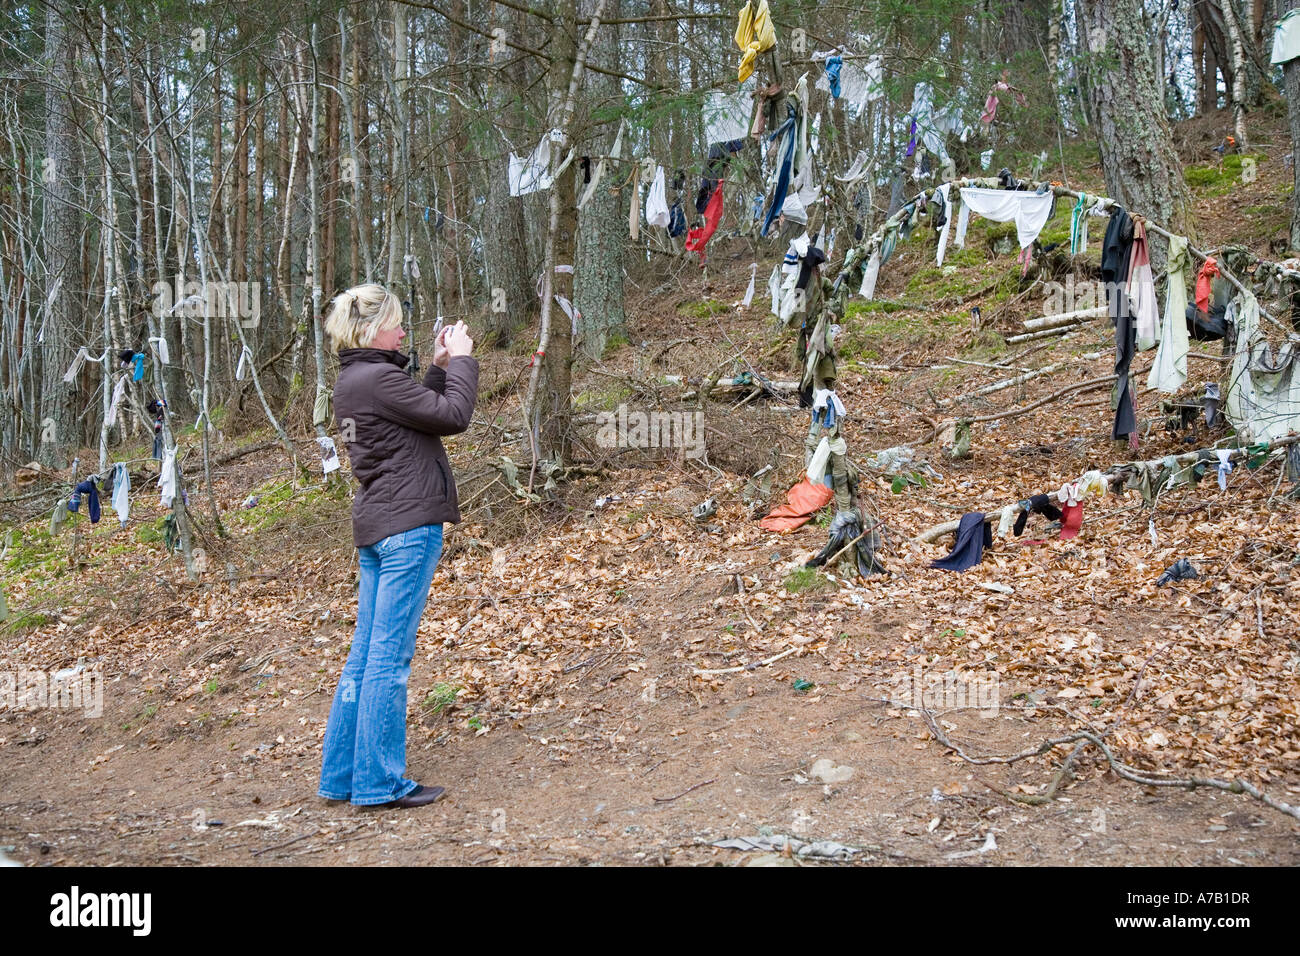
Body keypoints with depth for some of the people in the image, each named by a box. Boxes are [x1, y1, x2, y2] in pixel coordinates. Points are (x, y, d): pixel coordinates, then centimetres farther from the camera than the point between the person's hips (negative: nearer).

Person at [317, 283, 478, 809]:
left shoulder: (350, 381, 15)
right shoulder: (379, 378, -14)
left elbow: (422, 411, 20)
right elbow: (453, 415, -14)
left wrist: (440, 367, 13)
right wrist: (461, 360, -2)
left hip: (376, 528, 10)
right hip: (408, 525, -10)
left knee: (366, 653, 13)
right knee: (390, 655, -5)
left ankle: (341, 775, 19)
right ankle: (379, 781, 1)